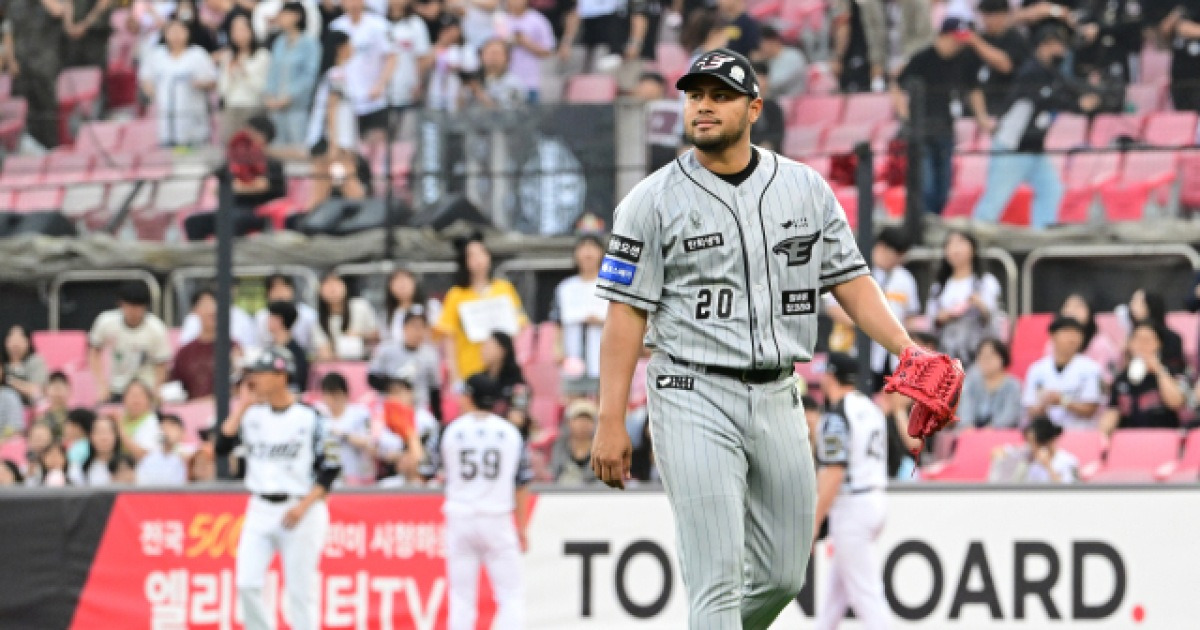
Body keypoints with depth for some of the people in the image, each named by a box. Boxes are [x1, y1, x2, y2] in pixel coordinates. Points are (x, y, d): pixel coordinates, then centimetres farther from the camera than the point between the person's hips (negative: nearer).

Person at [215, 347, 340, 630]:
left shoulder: (309, 417, -6)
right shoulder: (252, 414, 7)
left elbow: (330, 469, -6)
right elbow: (221, 447, -1)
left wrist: (304, 506, -15)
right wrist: (239, 410, -3)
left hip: (299, 512, -5)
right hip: (260, 510, 5)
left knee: (300, 590, -2)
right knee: (247, 583, -5)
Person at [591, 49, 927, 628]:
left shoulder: (804, 188, 8)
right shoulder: (653, 201, -2)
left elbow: (850, 280, 9)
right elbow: (626, 313, -4)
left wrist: (906, 349, -8)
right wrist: (610, 423, -10)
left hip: (777, 399, 5)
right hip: (694, 400, -5)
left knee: (783, 576, 10)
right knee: (716, 581, -12)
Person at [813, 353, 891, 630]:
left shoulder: (836, 417, -15)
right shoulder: (869, 408, 13)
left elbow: (834, 475, -20)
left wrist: (813, 524, -17)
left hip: (852, 504, -9)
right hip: (876, 500, 9)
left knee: (864, 591, -7)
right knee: (836, 583, 18)